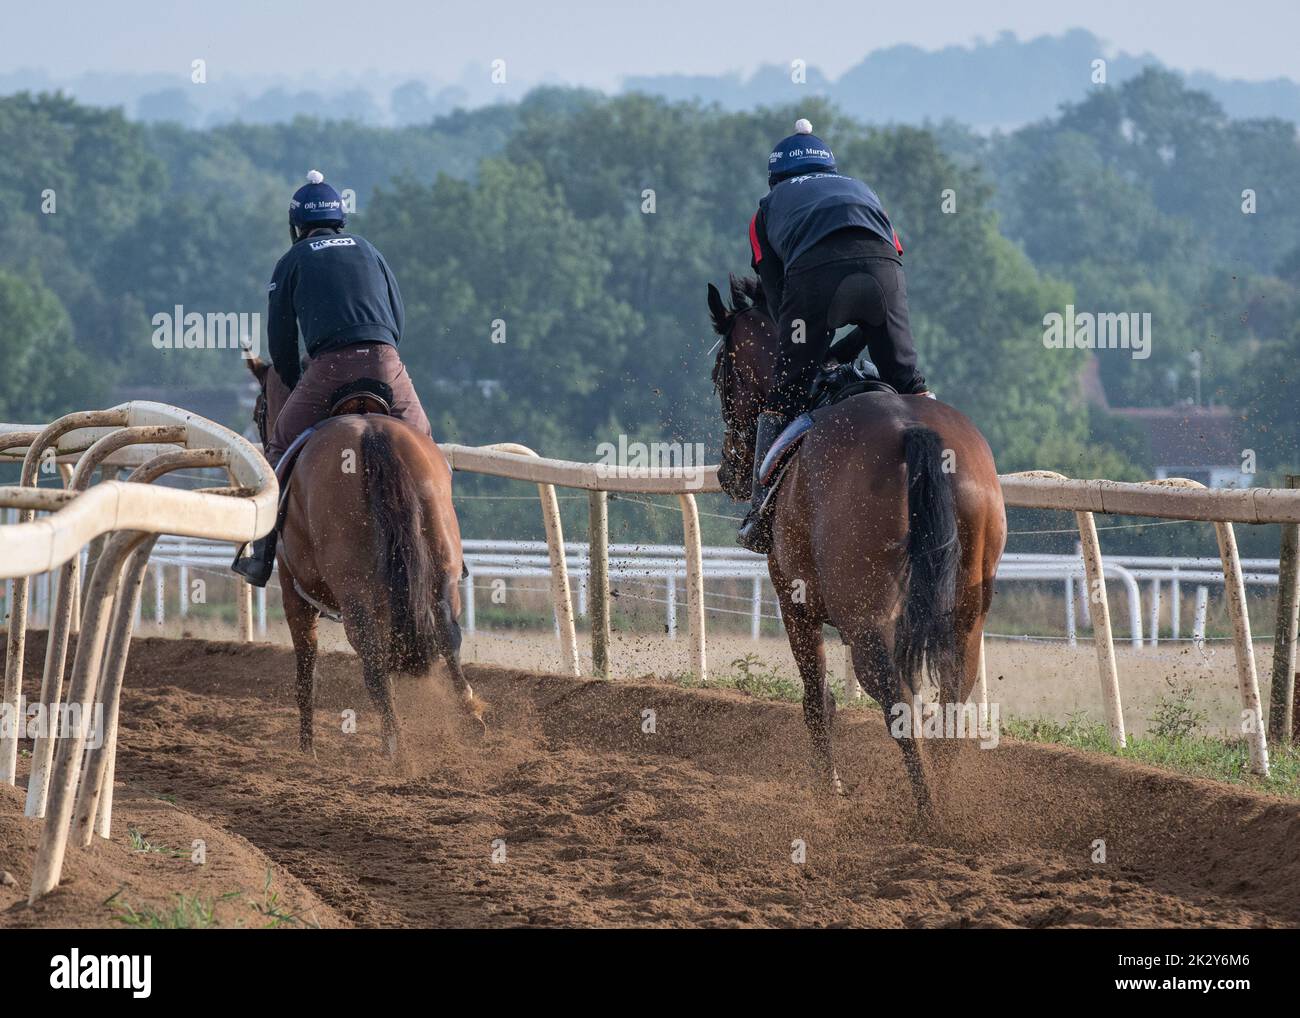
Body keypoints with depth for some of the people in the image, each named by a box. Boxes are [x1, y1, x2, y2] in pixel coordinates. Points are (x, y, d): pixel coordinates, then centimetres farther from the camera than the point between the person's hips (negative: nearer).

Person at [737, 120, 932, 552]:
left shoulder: (769, 207, 35)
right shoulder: (861, 189, 41)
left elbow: (775, 297, 25)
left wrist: (815, 354, 30)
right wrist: (846, 351, 30)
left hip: (813, 269, -2)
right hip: (881, 266, 2)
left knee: (785, 394, 10)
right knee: (906, 384, 18)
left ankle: (762, 518, 9)